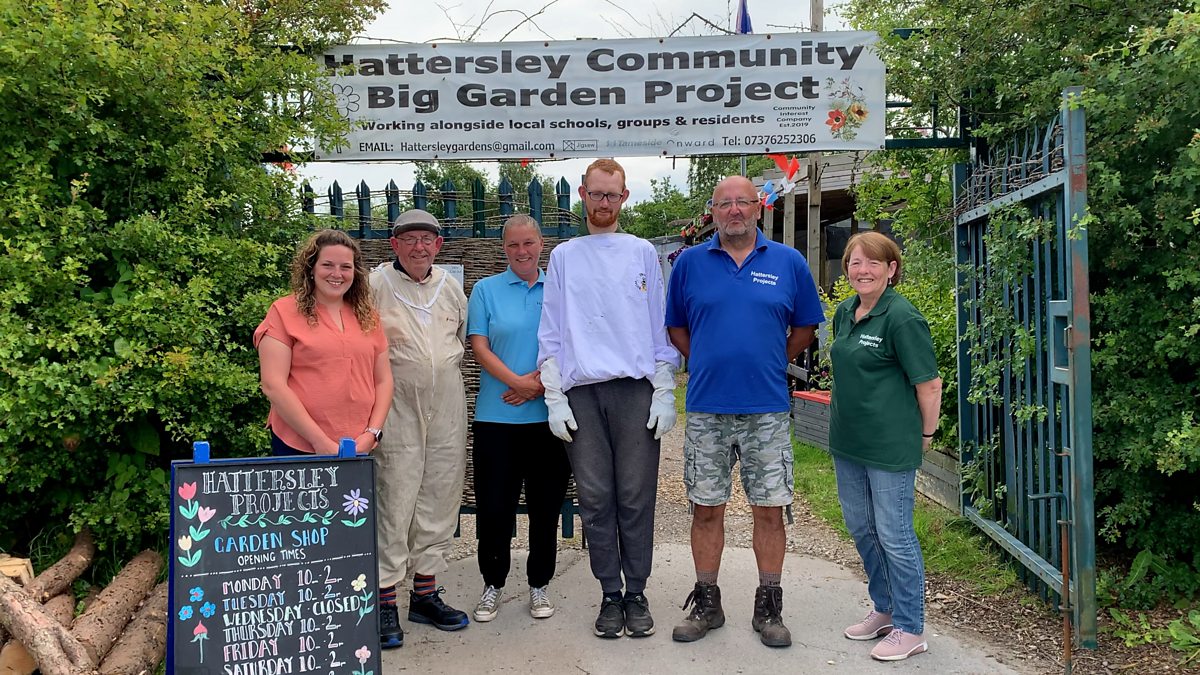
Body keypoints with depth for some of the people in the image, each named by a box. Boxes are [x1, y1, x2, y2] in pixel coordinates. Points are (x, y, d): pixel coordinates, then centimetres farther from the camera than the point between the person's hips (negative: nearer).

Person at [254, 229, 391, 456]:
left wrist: (372, 433, -3)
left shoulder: (367, 316, 10)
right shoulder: (284, 312, -3)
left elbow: (383, 380, 12)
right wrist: (320, 441, -13)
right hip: (298, 447, -4)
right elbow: (273, 386, -9)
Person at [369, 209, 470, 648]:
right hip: (397, 402, -5)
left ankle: (426, 592, 21)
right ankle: (385, 599, 6)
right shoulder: (376, 285, -3)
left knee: (441, 495, 8)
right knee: (395, 495, -5)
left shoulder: (451, 286, 12)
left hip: (447, 401, 5)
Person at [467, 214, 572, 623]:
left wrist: (540, 381, -13)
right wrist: (518, 382, -16)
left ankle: (539, 585, 24)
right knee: (493, 505, 3)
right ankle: (492, 585, 21)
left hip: (549, 416, 1)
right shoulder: (486, 290, 6)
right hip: (496, 417, -1)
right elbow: (479, 347, -2)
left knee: (546, 504, 8)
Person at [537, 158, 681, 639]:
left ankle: (636, 594, 14)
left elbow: (661, 328, 9)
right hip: (582, 393, 1)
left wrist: (664, 392, 0)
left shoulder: (642, 253, 12)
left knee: (636, 498, 1)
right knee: (596, 500, 3)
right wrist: (554, 399, 1)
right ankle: (610, 594, 16)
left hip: (637, 391, -1)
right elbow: (551, 334, 10)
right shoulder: (563, 257, 13)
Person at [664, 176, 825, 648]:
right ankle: (706, 604, 23)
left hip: (768, 408, 0)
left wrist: (771, 362, 6)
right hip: (706, 407, 1)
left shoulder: (789, 263, 4)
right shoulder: (689, 263, 4)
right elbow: (675, 327, 12)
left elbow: (804, 327, 12)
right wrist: (705, 364, 5)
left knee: (770, 510, 6)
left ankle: (769, 609, 21)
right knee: (706, 509, 8)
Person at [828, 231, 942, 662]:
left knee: (894, 536, 1)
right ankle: (884, 609, 36)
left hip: (891, 447, -8)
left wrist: (925, 435, -5)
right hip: (847, 444, 8)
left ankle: (910, 629, 18)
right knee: (861, 529, 17)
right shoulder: (845, 313, 9)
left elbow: (929, 384, -14)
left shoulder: (902, 317, -15)